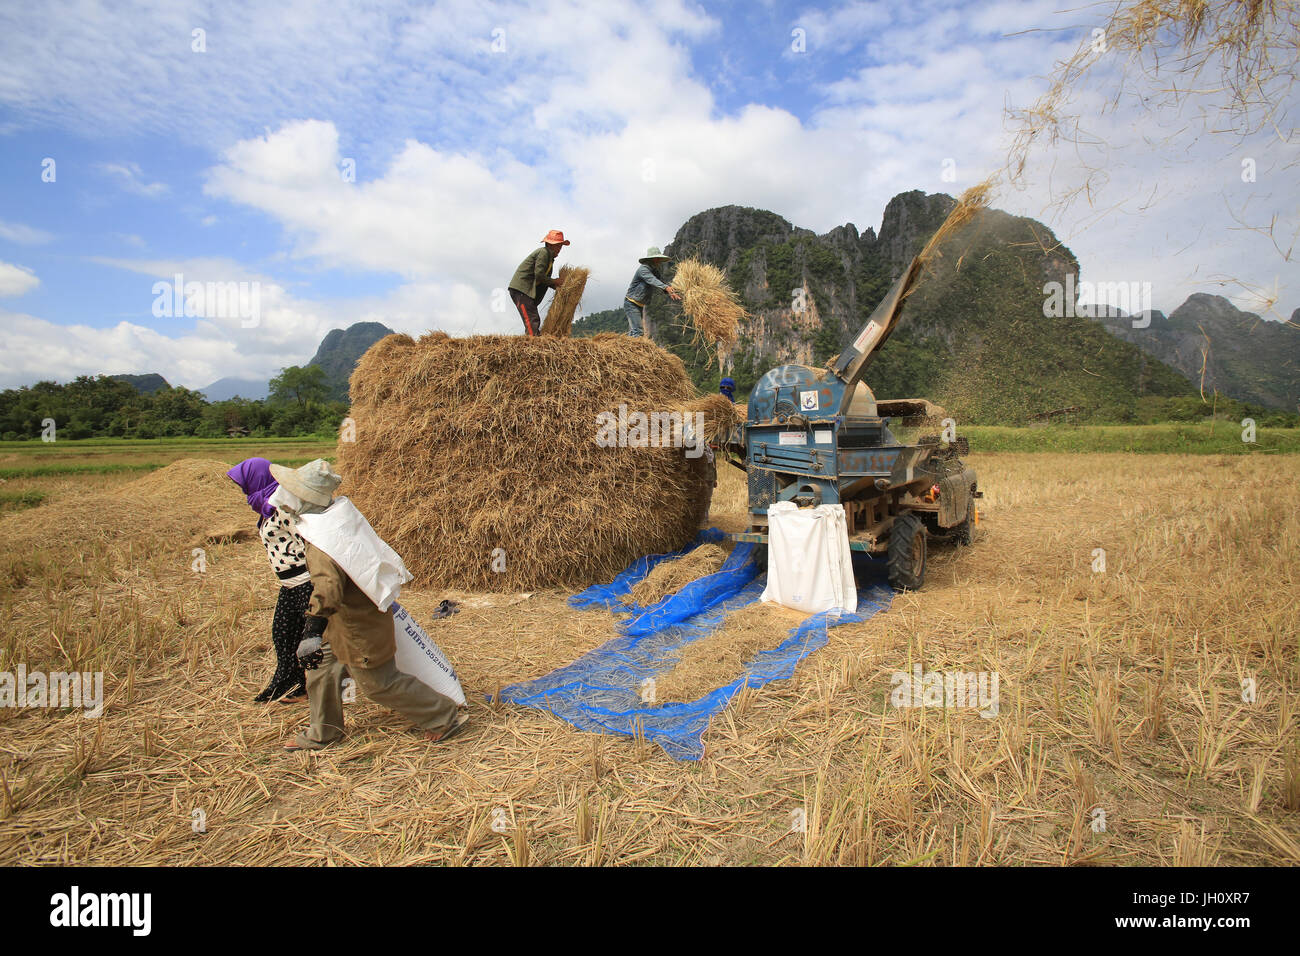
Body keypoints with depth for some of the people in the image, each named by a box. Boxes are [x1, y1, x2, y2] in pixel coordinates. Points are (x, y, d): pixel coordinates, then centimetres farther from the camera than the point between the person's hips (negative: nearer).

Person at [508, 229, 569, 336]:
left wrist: (557, 286, 6)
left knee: (535, 322, 11)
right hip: (521, 289, -10)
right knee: (532, 321, -18)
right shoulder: (544, 252, -10)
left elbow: (544, 279, 21)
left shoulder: (549, 255, 21)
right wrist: (554, 281, -7)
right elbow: (539, 275, -20)